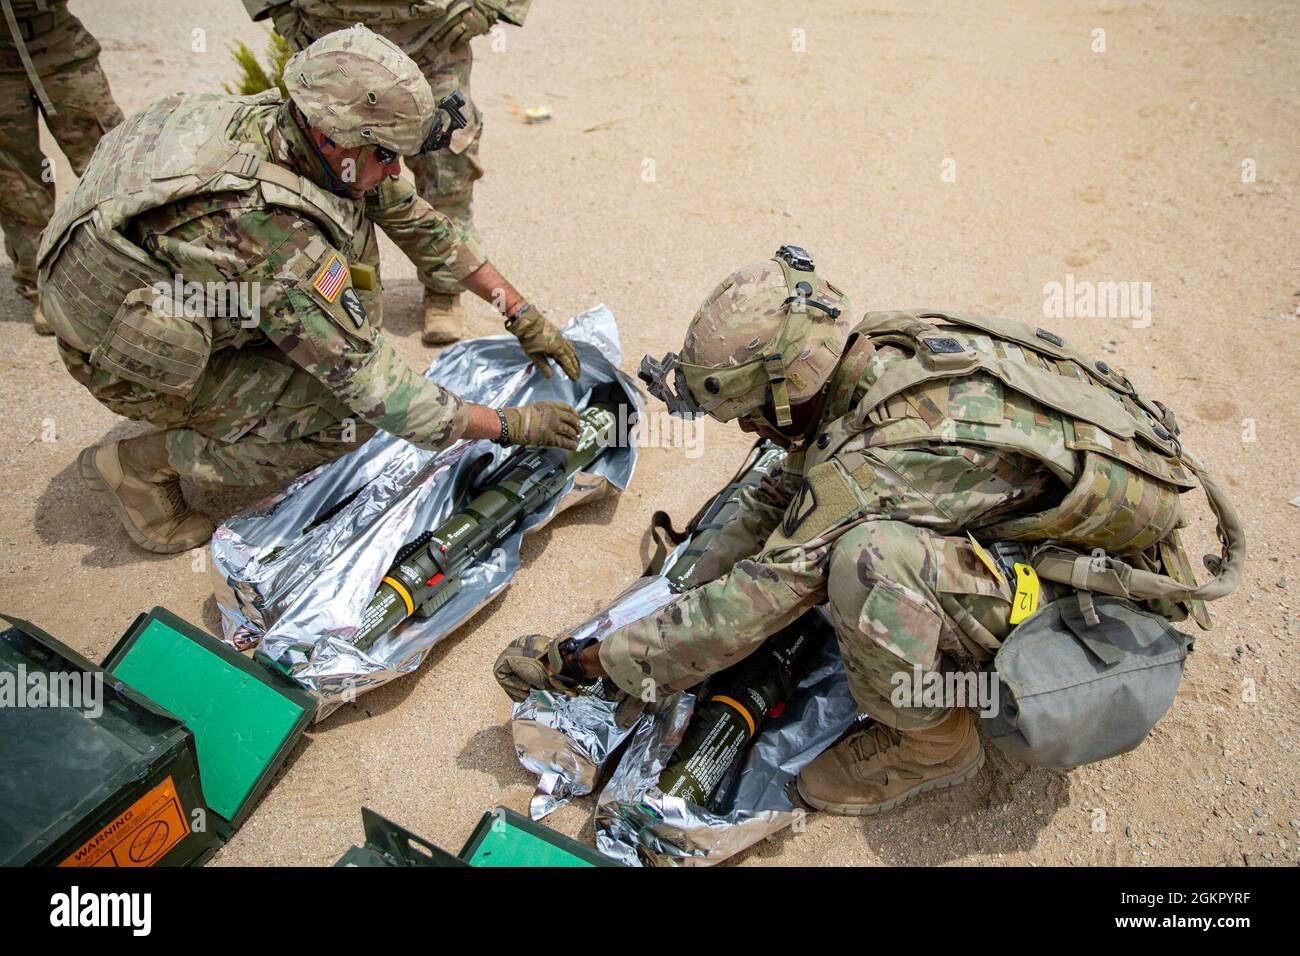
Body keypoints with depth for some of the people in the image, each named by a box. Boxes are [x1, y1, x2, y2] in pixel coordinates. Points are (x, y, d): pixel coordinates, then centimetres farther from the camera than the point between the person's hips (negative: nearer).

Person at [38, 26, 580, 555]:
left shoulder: (297, 128, -15)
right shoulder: (278, 245, -39)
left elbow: (419, 223, -5)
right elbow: (382, 396, -34)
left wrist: (522, 313, -4)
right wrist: (512, 425, -26)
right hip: (128, 359, -8)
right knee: (349, 422, -17)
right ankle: (140, 464, -2)